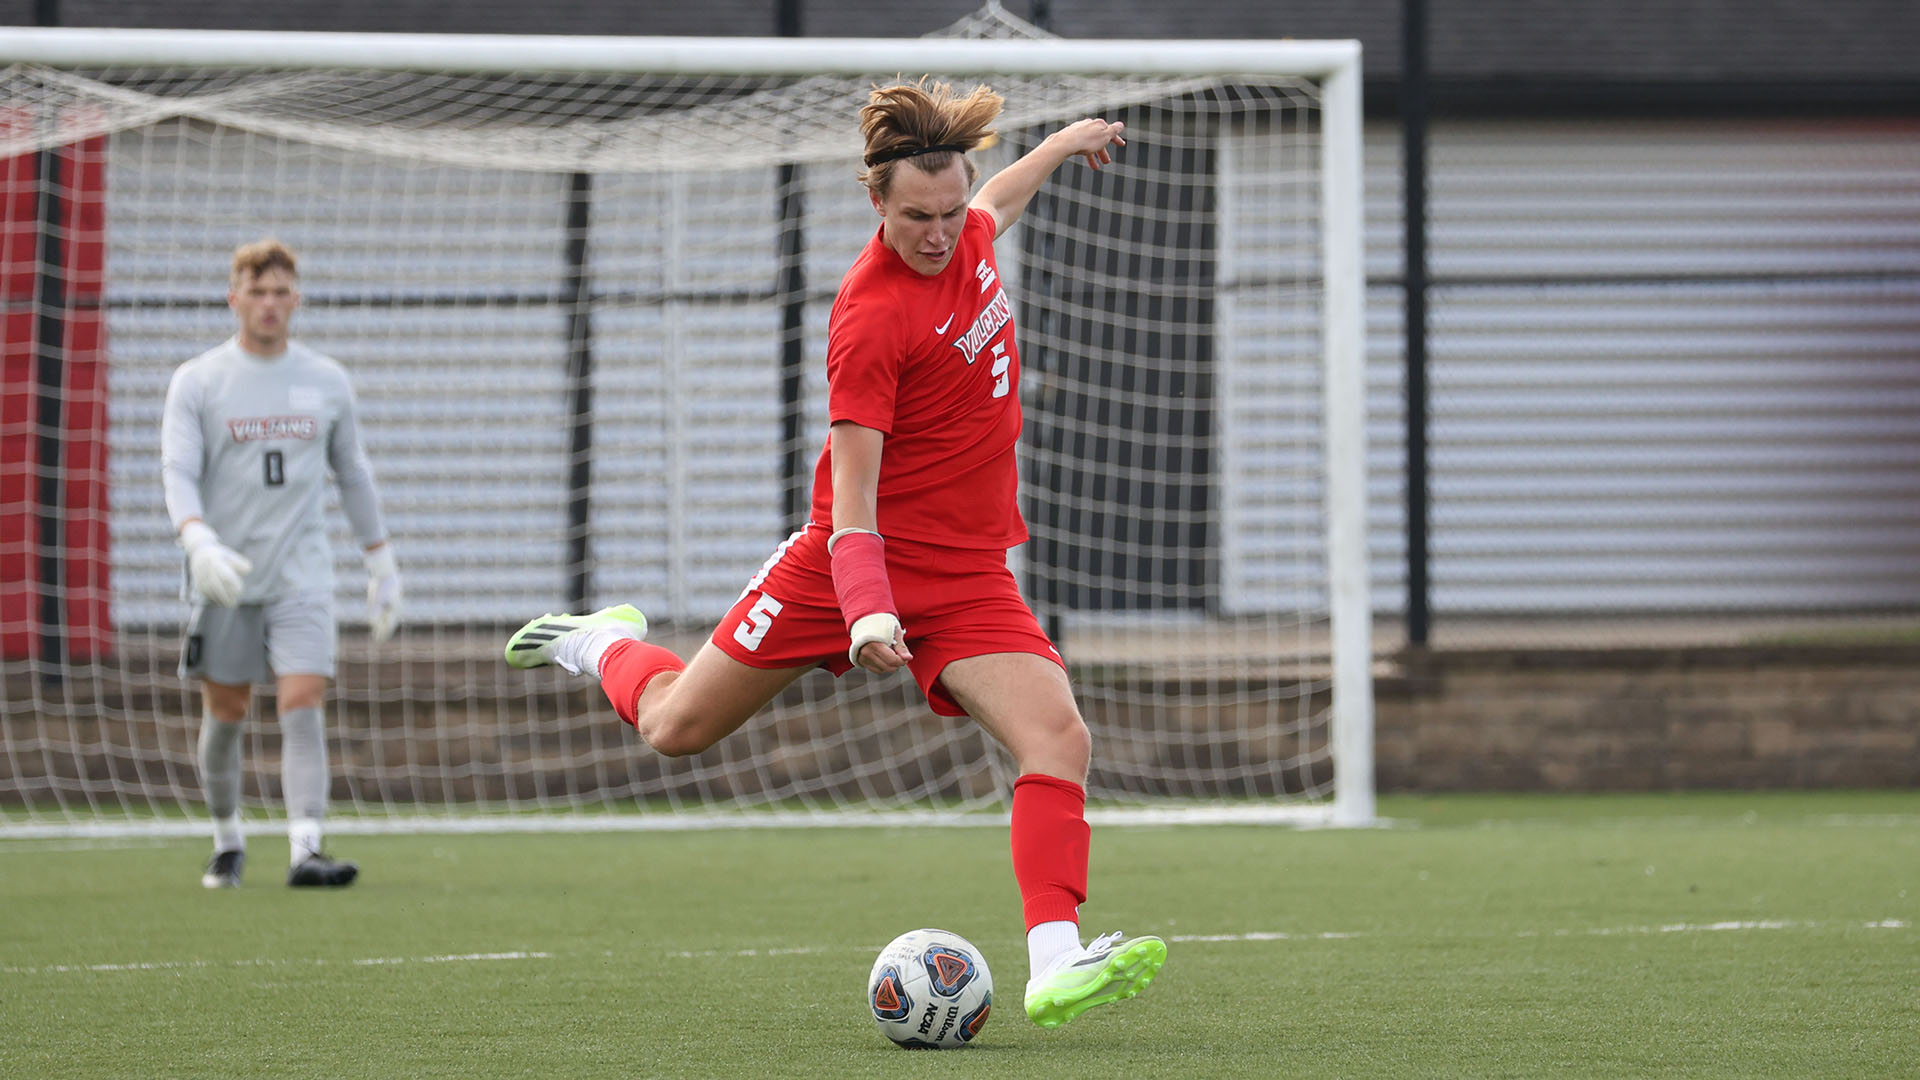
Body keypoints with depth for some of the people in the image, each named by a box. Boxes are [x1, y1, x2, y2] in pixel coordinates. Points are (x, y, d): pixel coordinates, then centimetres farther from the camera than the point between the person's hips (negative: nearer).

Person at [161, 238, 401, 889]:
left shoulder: (327, 383, 8)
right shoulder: (197, 382, 0)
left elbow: (353, 475, 18)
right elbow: (177, 471, -9)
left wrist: (381, 565, 17)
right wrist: (200, 542, -27)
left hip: (301, 576, 1)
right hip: (224, 578, -1)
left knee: (302, 704, -13)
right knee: (224, 714, 5)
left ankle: (305, 850, -22)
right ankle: (227, 842, 24)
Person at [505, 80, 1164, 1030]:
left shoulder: (966, 232, -2)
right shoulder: (873, 315, -24)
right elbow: (851, 489, -25)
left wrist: (1056, 148, 38)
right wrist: (867, 611, -38)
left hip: (966, 575, 5)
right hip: (856, 558, -5)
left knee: (1059, 738, -20)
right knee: (676, 728, 9)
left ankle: (1053, 966, -25)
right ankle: (605, 644, 44)